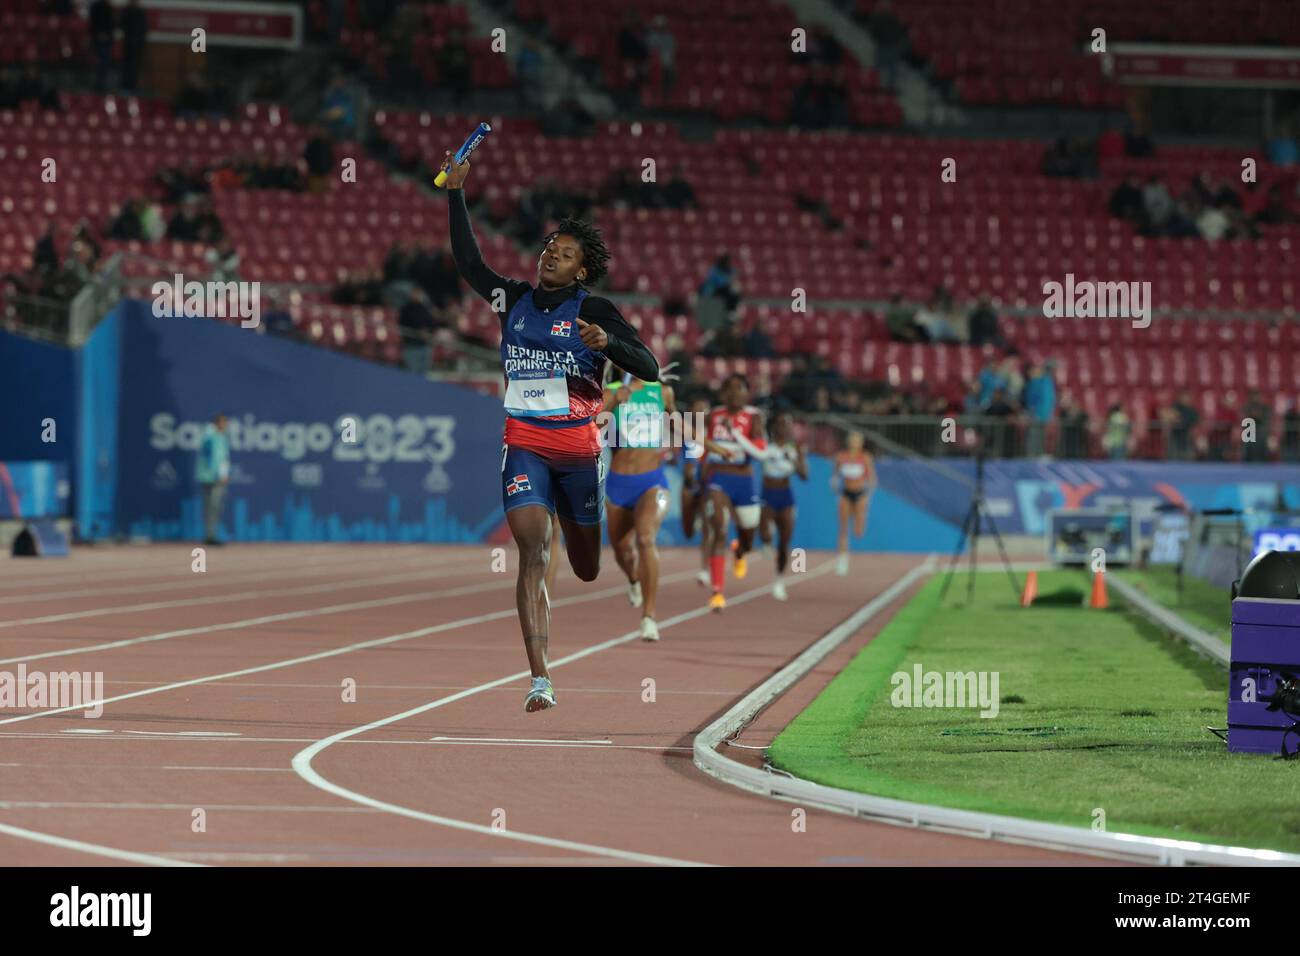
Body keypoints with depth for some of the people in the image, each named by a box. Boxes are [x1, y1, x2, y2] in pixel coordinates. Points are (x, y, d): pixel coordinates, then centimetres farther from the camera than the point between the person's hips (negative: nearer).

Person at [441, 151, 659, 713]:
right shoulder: (515, 300, 9)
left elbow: (649, 369, -5)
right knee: (532, 554, -15)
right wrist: (455, 193, 9)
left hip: (579, 448, -1)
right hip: (524, 447, 1)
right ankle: (540, 681, -23)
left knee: (588, 569, 11)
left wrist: (605, 343, -23)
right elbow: (467, 262, 14)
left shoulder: (594, 311, -1)